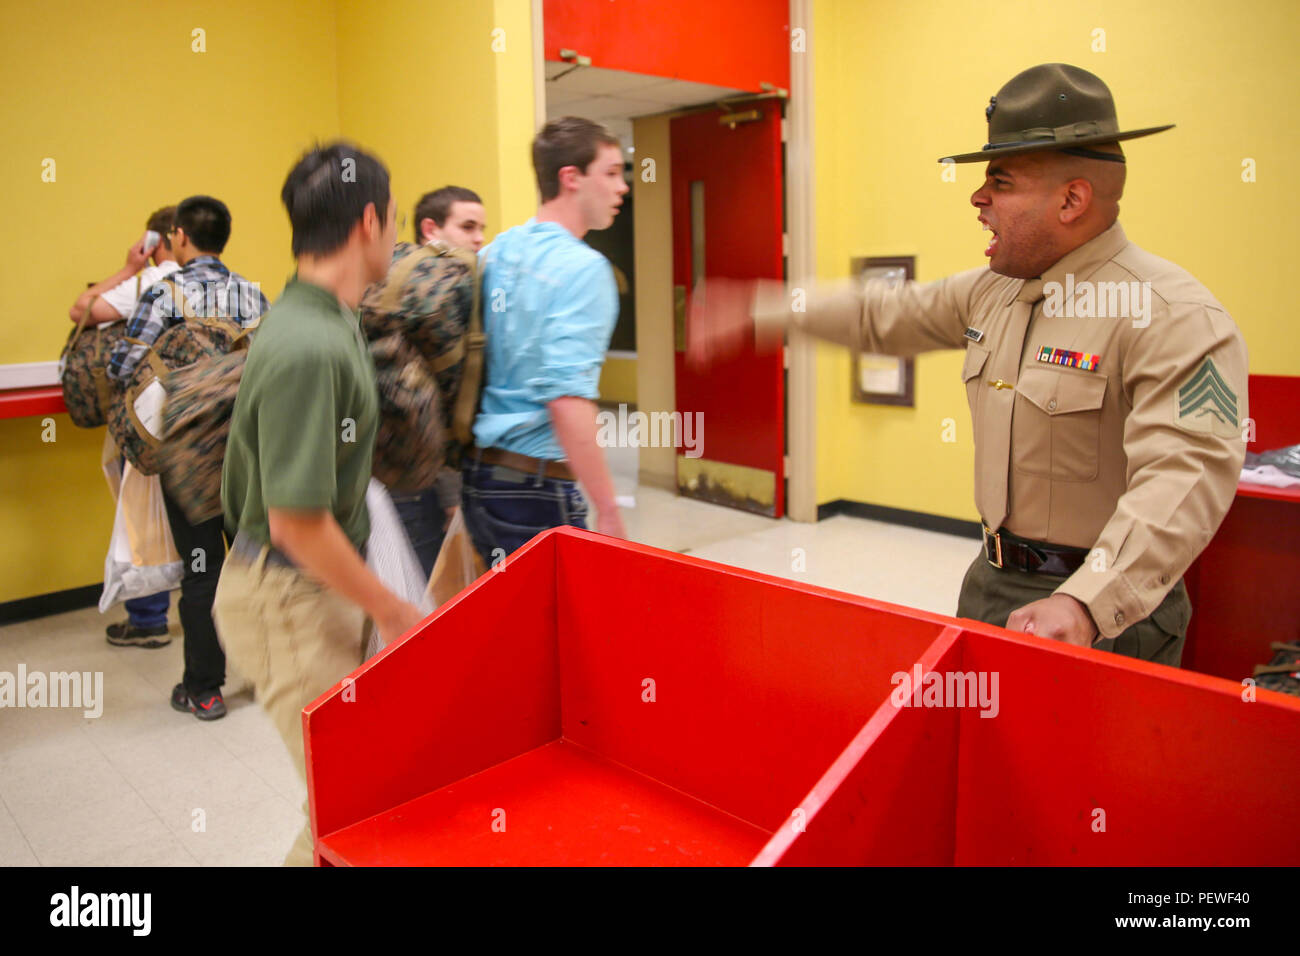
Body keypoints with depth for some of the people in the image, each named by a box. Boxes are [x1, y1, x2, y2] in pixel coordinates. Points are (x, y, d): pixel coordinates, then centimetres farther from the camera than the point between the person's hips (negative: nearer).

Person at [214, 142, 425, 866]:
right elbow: (296, 519, -25)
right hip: (289, 597, -9)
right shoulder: (309, 347, -25)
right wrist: (393, 613, -15)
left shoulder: (332, 321, 5)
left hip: (327, 586, 9)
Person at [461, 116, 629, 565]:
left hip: (476, 474, 8)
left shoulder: (494, 252, 10)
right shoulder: (583, 267, -15)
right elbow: (568, 398, -25)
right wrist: (608, 511, -22)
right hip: (535, 490, -8)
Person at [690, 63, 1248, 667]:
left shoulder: (1174, 316, -20)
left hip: (1106, 610, -8)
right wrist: (762, 312, 14)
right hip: (991, 583, 8)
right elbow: (886, 316, 17)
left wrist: (1087, 603, -42)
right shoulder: (991, 290, 6)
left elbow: (1185, 476, -30)